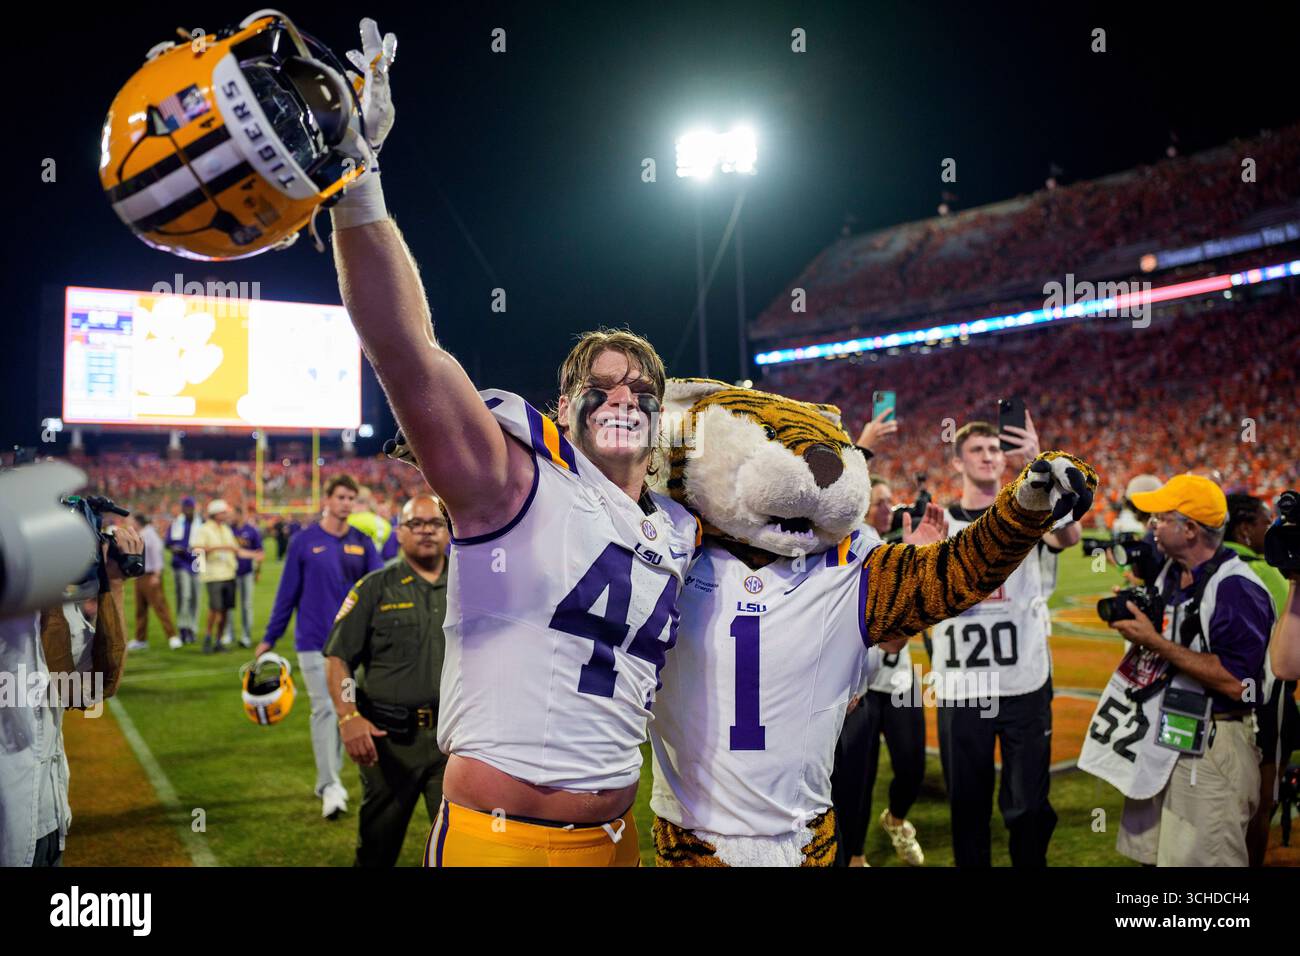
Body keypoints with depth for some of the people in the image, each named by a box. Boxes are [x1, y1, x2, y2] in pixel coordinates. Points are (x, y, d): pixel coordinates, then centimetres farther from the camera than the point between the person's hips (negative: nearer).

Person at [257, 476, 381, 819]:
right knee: (325, 709, -9)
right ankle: (330, 787, -6)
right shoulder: (304, 541, -2)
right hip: (314, 642, -3)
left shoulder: (362, 543, 5)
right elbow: (287, 593, 1)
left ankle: (329, 780, 24)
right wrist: (269, 639, 4)